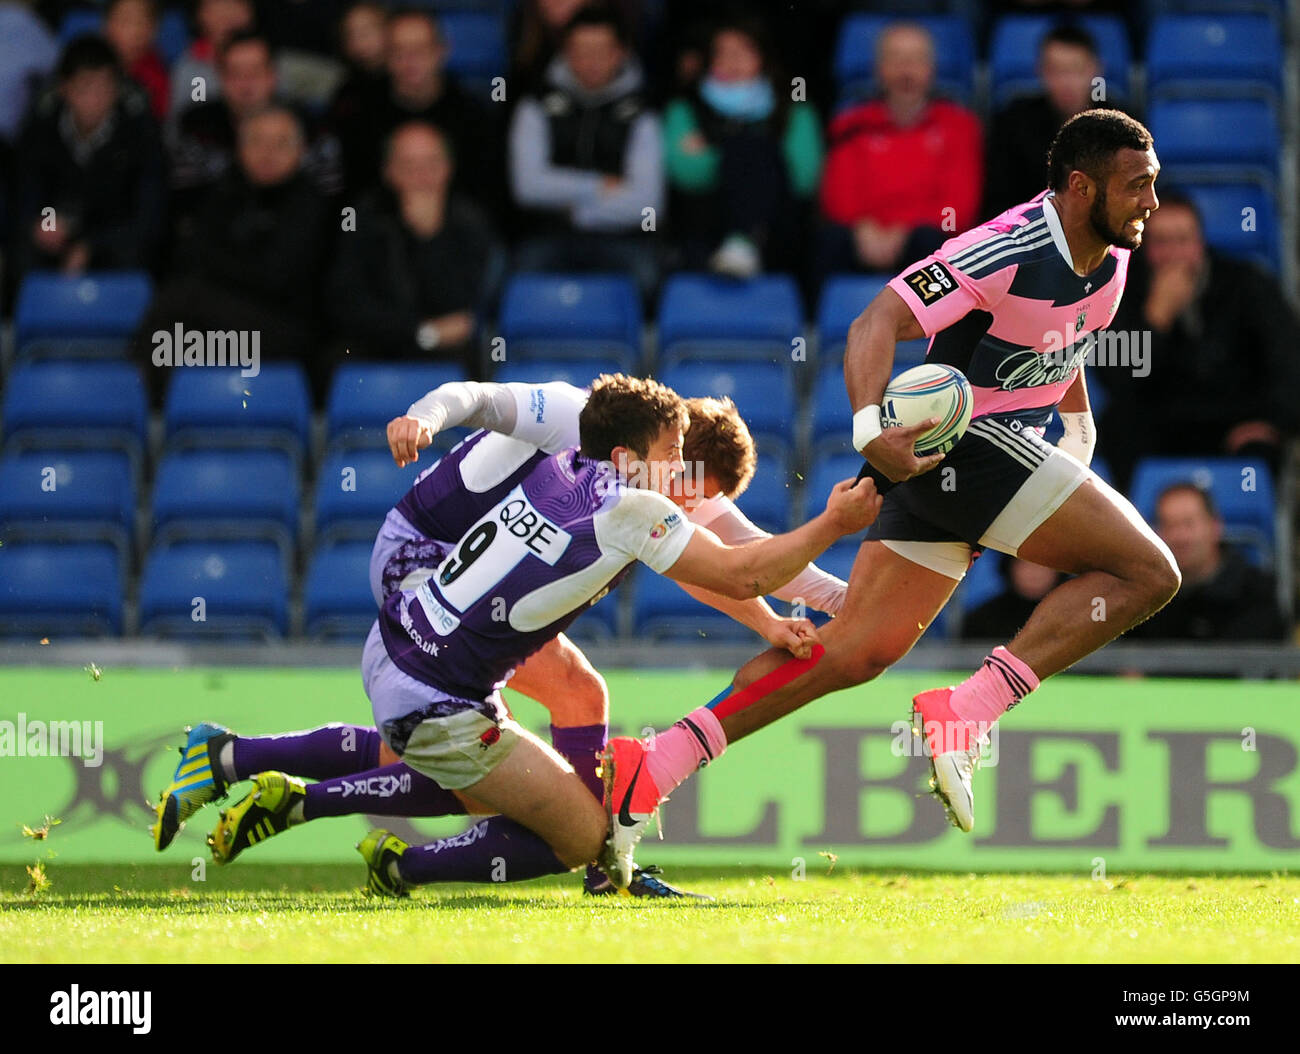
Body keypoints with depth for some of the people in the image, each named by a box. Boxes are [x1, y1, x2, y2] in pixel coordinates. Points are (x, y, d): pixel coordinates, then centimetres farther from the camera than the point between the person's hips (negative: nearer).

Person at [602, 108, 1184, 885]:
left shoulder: (1109, 264, 10)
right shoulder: (1007, 251, -18)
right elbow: (878, 323, -22)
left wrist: (1080, 426, 22)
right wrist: (869, 426, -36)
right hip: (961, 437, -9)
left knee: (859, 650, 5)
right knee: (1148, 572, -13)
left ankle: (653, 767, 0)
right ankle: (966, 715, -18)